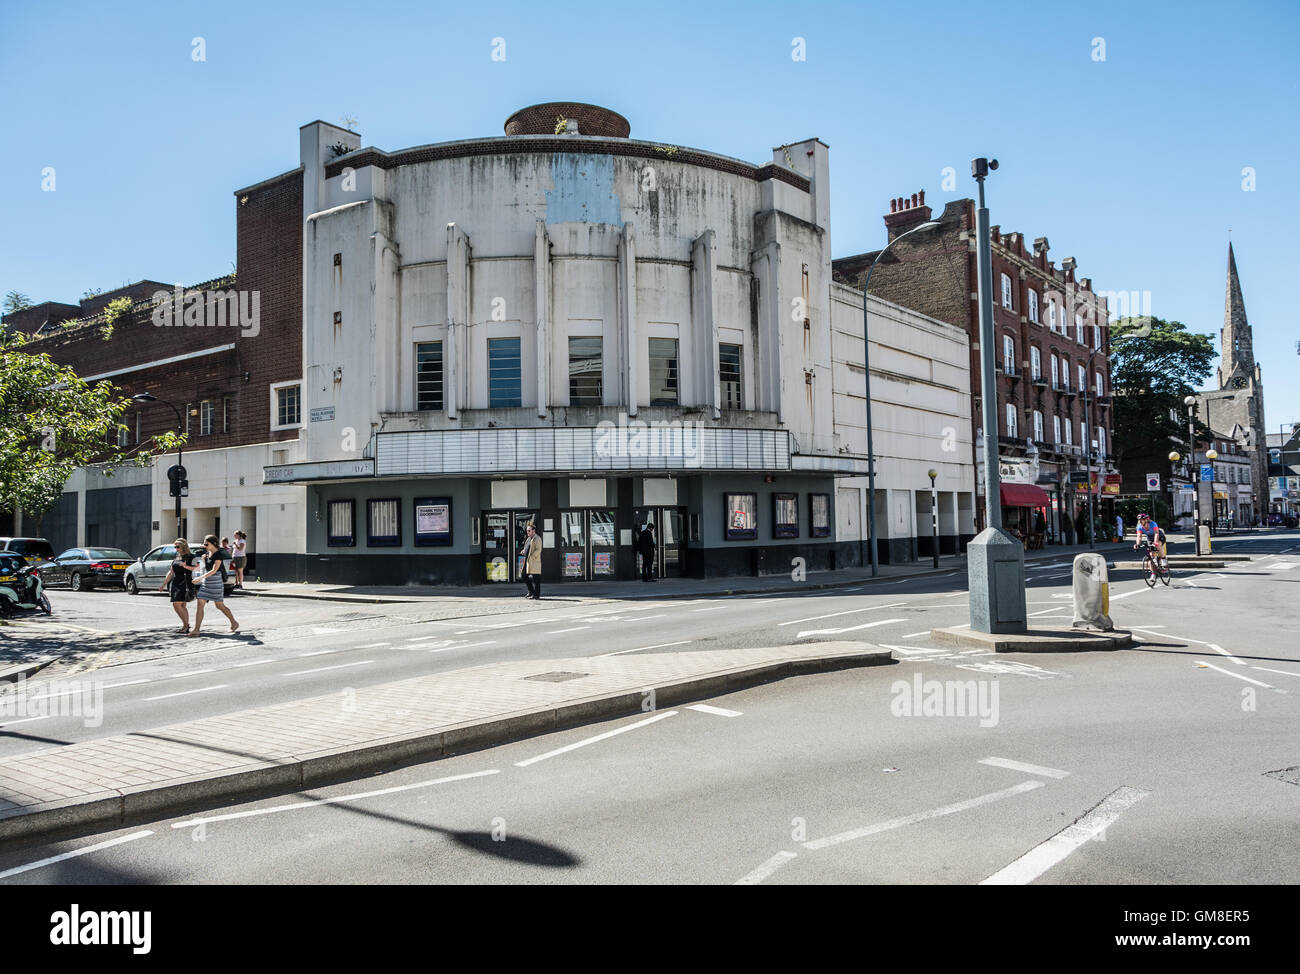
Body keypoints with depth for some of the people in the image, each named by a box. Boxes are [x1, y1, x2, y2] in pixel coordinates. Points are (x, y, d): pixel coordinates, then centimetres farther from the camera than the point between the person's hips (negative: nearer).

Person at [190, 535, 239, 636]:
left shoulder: (218, 554, -14)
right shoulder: (208, 553, 10)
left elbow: (214, 570, -23)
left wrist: (201, 577, -29)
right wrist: (204, 560, 6)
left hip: (216, 582, -7)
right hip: (205, 582, 7)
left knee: (220, 606, 3)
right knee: (200, 605, -3)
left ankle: (234, 623, 21)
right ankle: (196, 629, -4)